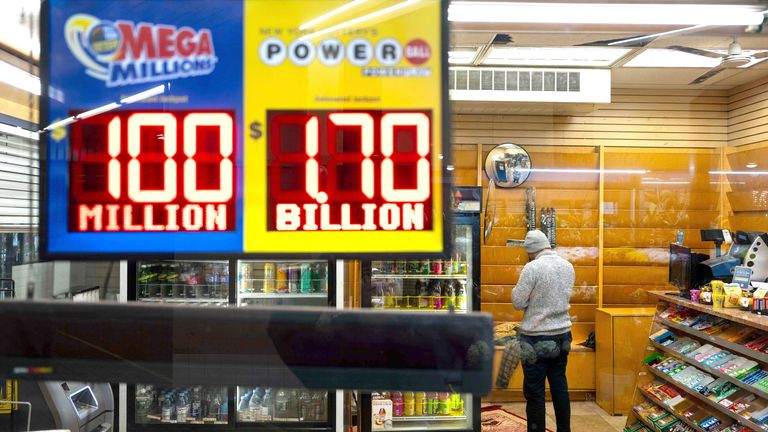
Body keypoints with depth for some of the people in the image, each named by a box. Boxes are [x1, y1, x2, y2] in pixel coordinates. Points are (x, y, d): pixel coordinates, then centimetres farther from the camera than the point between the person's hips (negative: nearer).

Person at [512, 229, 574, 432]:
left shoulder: (532, 268, -16)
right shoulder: (568, 266, 4)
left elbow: (518, 303, -12)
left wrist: (518, 288, 6)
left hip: (536, 338, -7)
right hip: (562, 334, 7)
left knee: (534, 392, 2)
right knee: (560, 386, 17)